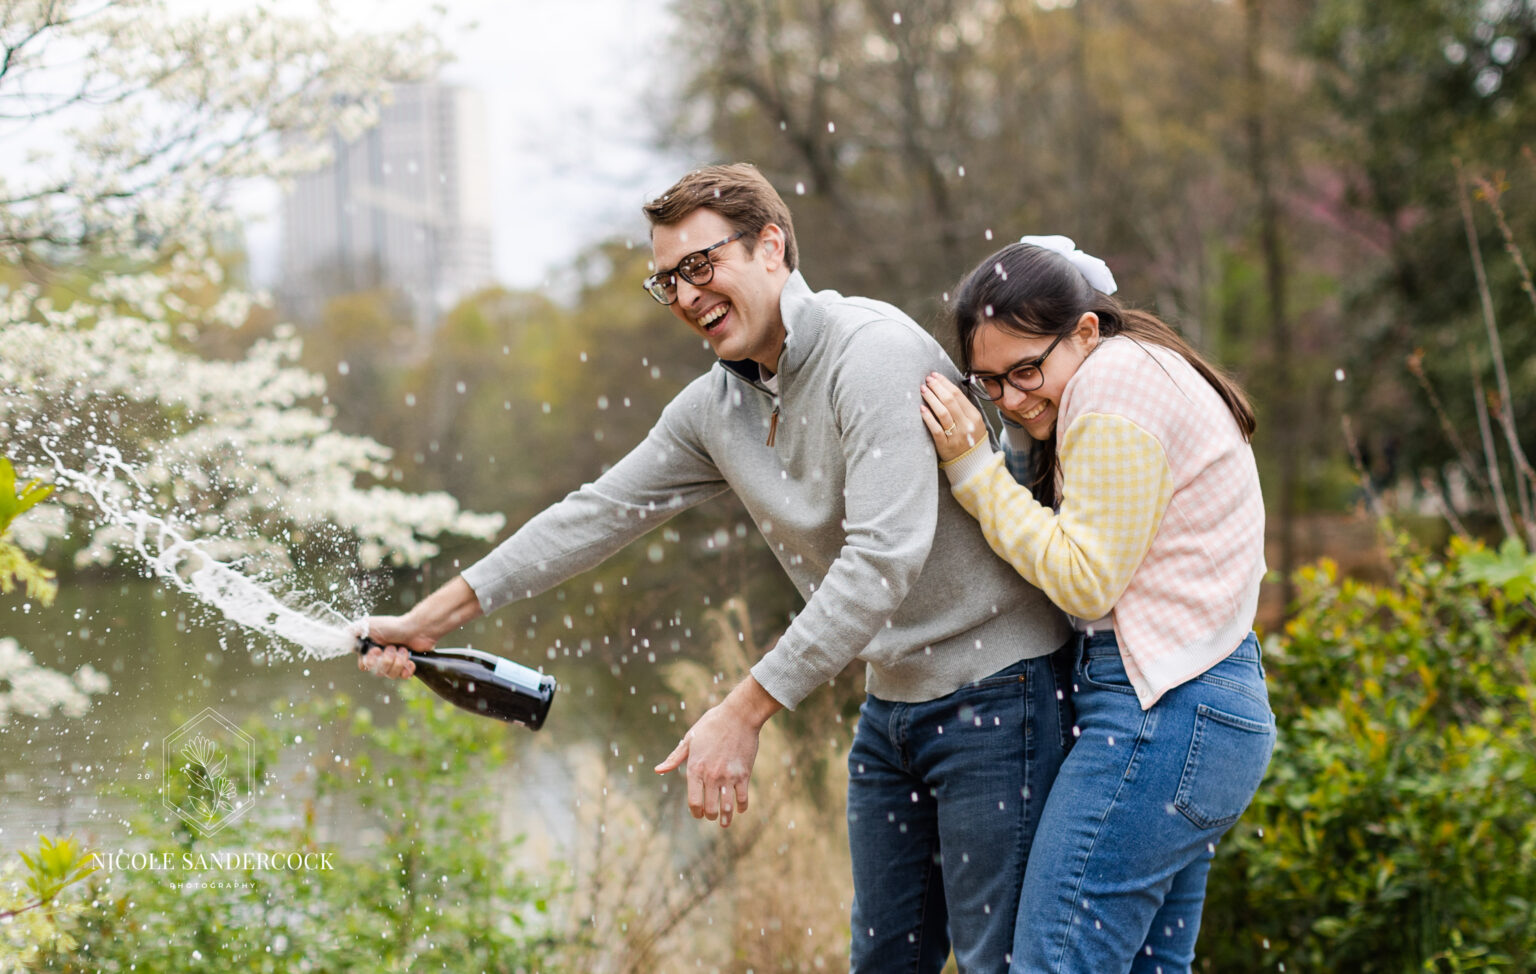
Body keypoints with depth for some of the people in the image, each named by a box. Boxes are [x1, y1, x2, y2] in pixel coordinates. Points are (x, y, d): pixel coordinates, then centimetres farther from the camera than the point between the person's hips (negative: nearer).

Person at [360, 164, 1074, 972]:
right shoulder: (714, 407, 6)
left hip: (995, 690, -8)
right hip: (892, 701, 8)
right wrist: (428, 619, 10)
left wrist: (744, 712, -28)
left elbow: (884, 557, -28)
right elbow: (600, 513, 12)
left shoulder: (875, 352, -20)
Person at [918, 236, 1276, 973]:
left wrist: (974, 470, -13)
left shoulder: (1114, 381, -12)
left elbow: (1086, 580, -15)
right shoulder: (1140, 374, 20)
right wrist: (1019, 439, 8)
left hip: (1160, 716, -11)